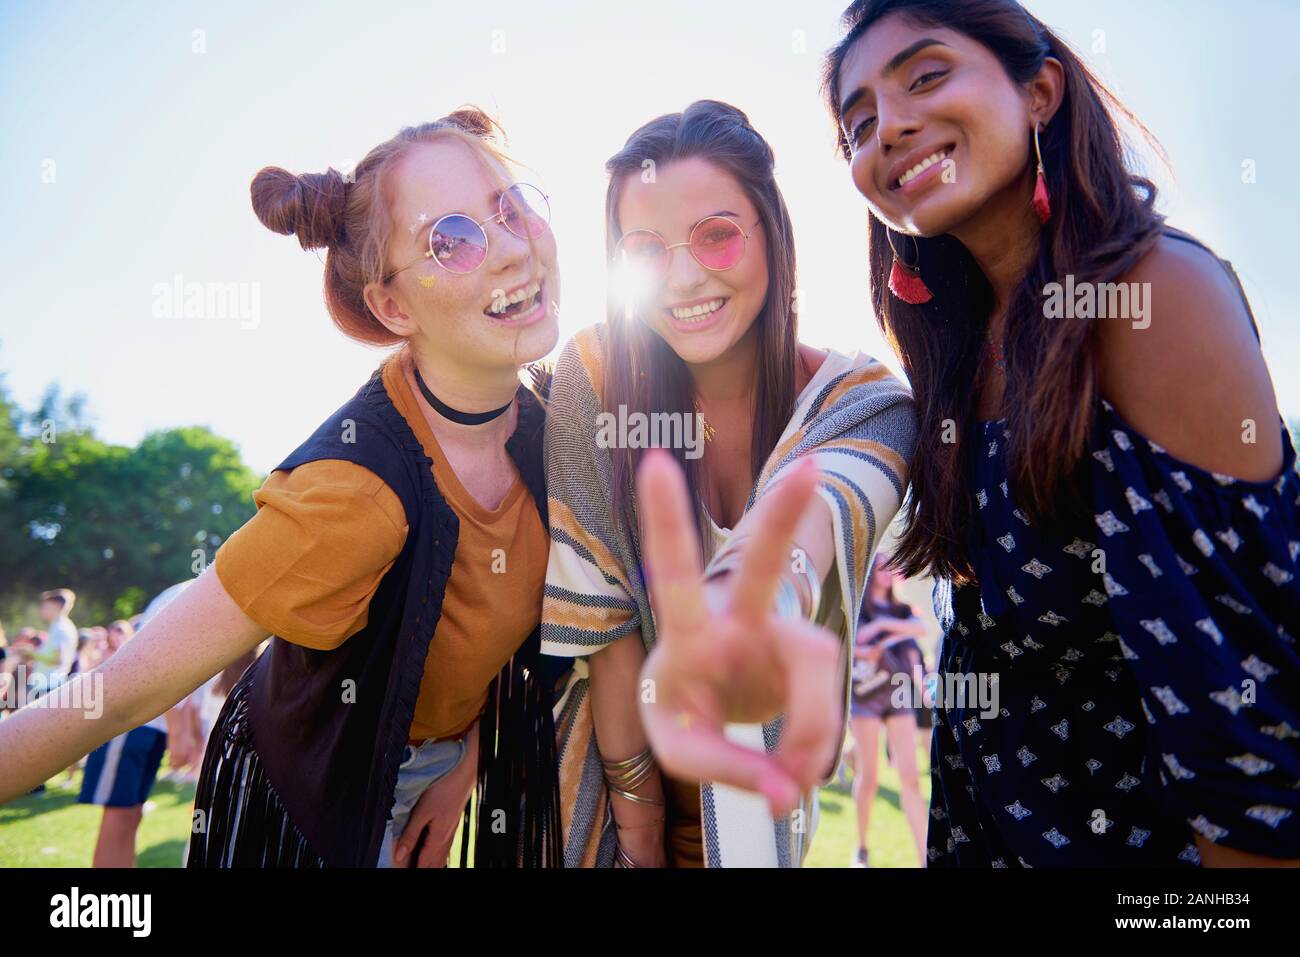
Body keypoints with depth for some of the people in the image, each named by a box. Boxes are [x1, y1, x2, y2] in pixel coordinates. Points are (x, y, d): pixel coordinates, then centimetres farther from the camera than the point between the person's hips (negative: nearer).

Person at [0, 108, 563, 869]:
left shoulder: (546, 412, -15)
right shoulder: (357, 490, -36)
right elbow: (115, 697, -30)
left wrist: (470, 754, -5)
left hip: (456, 766, 5)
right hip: (308, 806, -5)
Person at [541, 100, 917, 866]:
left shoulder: (862, 403, -20)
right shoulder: (595, 376, -19)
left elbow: (813, 515, -43)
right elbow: (601, 608, -18)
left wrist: (751, 609, -65)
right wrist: (635, 806, -16)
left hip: (763, 782, 1)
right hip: (616, 760, 0)